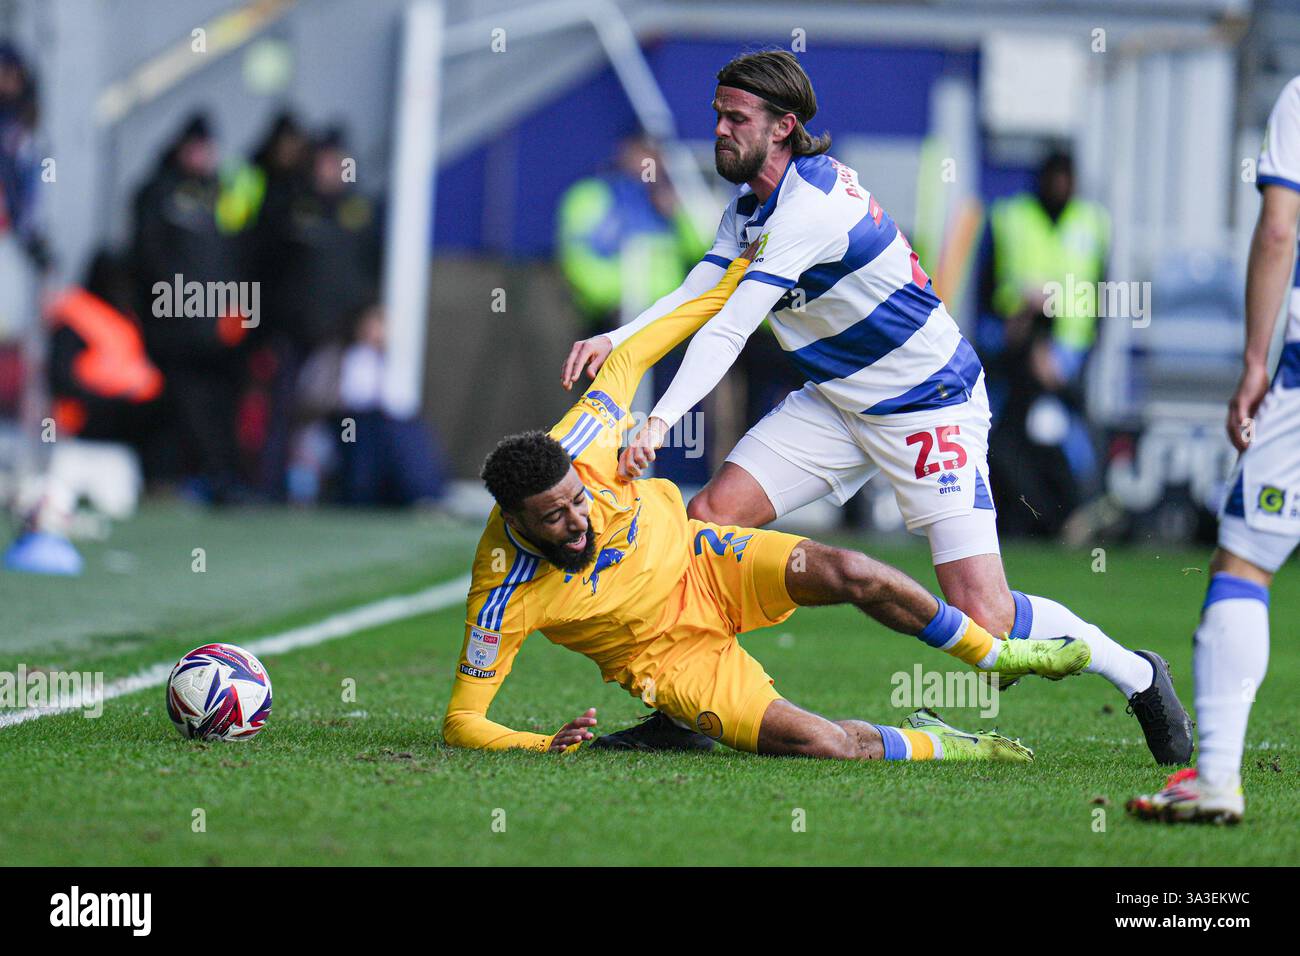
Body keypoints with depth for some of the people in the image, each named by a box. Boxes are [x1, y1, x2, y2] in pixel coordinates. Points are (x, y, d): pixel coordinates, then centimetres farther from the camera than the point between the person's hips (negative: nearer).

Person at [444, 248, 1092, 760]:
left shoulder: (575, 452, -23)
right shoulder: (506, 597, -31)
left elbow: (627, 361, -4)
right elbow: (460, 721, -23)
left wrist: (729, 286, 1)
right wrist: (543, 745, -40)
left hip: (705, 563, 4)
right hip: (669, 656, -4)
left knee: (850, 574, -20)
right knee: (821, 744, -25)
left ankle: (997, 655, 5)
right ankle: (929, 744, 7)